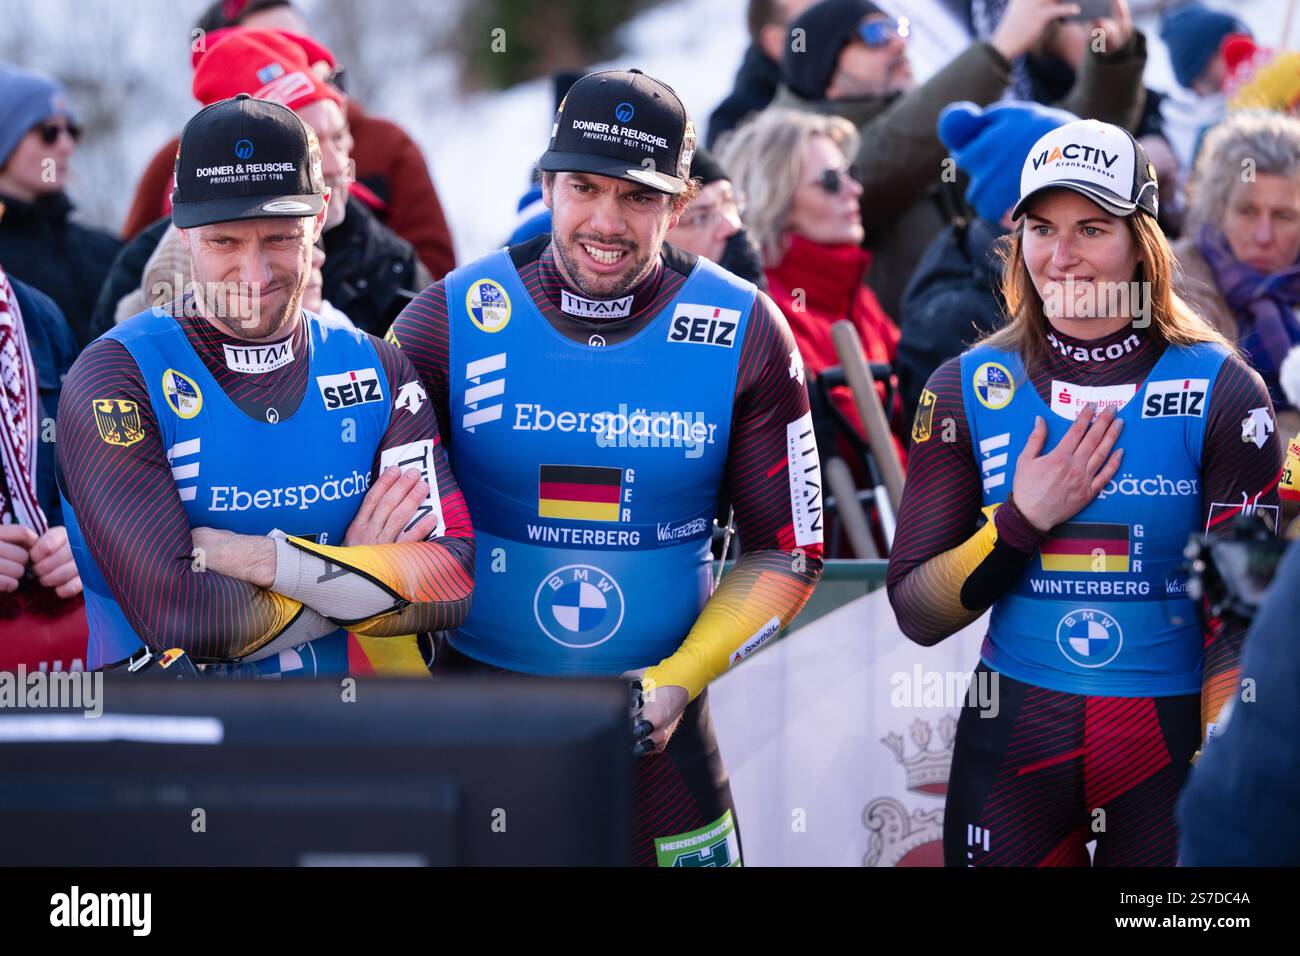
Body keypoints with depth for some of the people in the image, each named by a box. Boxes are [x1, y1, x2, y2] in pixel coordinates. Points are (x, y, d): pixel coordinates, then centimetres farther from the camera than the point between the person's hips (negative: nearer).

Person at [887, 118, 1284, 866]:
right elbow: (917, 612, 0)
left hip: (1171, 747, -1)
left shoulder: (1221, 392, -4)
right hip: (1013, 744, 1)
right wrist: (1024, 520, -14)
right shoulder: (969, 389, 1)